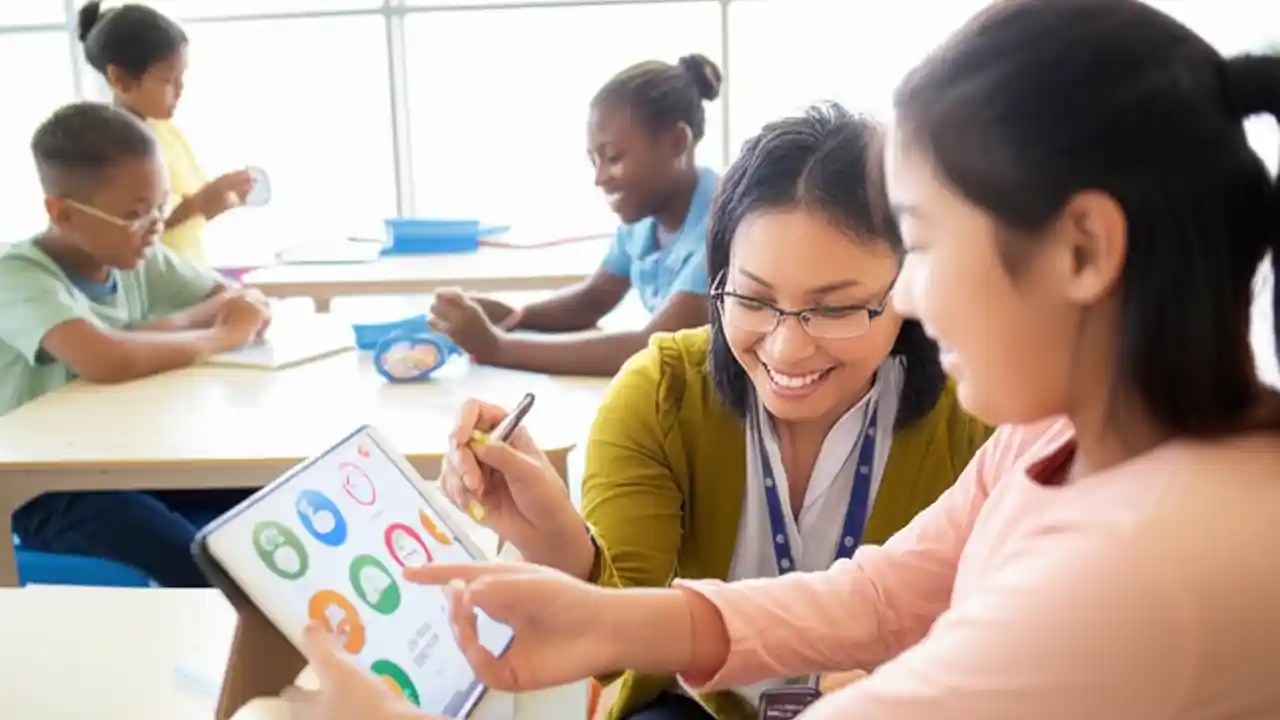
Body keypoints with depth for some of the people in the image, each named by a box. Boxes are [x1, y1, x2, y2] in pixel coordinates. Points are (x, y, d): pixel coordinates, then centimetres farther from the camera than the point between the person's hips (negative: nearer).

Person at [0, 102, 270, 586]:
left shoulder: (136, 257, 1)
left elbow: (240, 298, 6)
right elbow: (106, 361, -39)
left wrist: (173, 326, -15)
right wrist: (222, 335, -24)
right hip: (48, 490, -7)